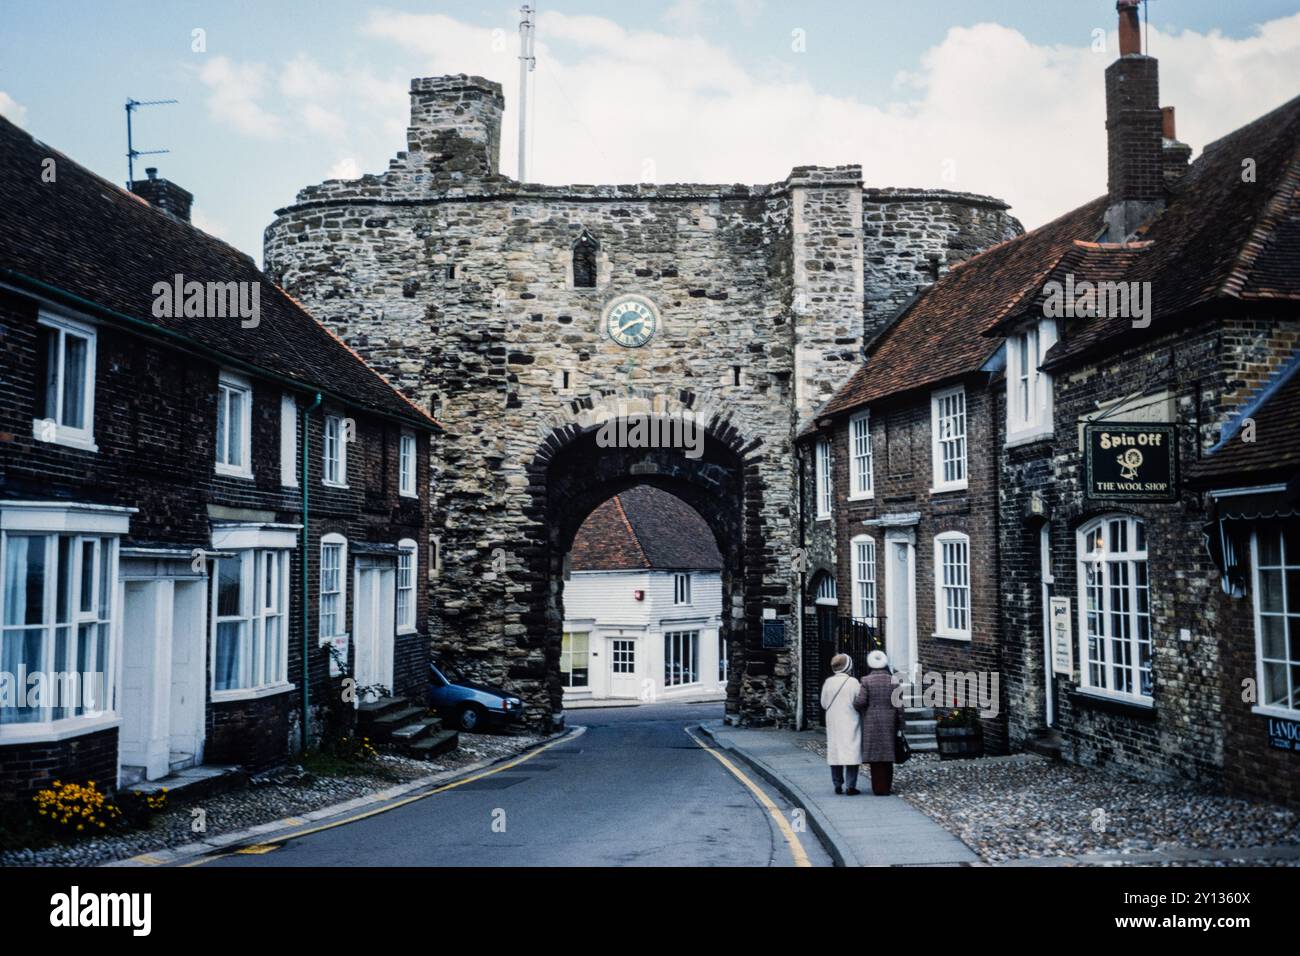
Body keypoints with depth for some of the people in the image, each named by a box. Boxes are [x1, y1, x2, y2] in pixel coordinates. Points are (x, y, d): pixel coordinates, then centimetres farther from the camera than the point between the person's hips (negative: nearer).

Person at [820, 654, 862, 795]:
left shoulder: (828, 682, -1)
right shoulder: (853, 682, -12)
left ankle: (838, 785, 14)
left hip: (833, 723, 4)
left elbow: (823, 704, 5)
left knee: (835, 752, 11)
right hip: (851, 723, -4)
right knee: (851, 753, -1)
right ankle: (851, 786, -5)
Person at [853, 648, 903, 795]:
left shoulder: (866, 681, -7)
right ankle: (887, 787, 16)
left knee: (875, 754, 2)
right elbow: (898, 705, 0)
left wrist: (855, 701, 7)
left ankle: (879, 788, 0)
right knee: (887, 753, 12)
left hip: (872, 723, -3)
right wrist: (899, 724, 6)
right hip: (889, 723, 3)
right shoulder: (893, 681, 1)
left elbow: (860, 702, -15)